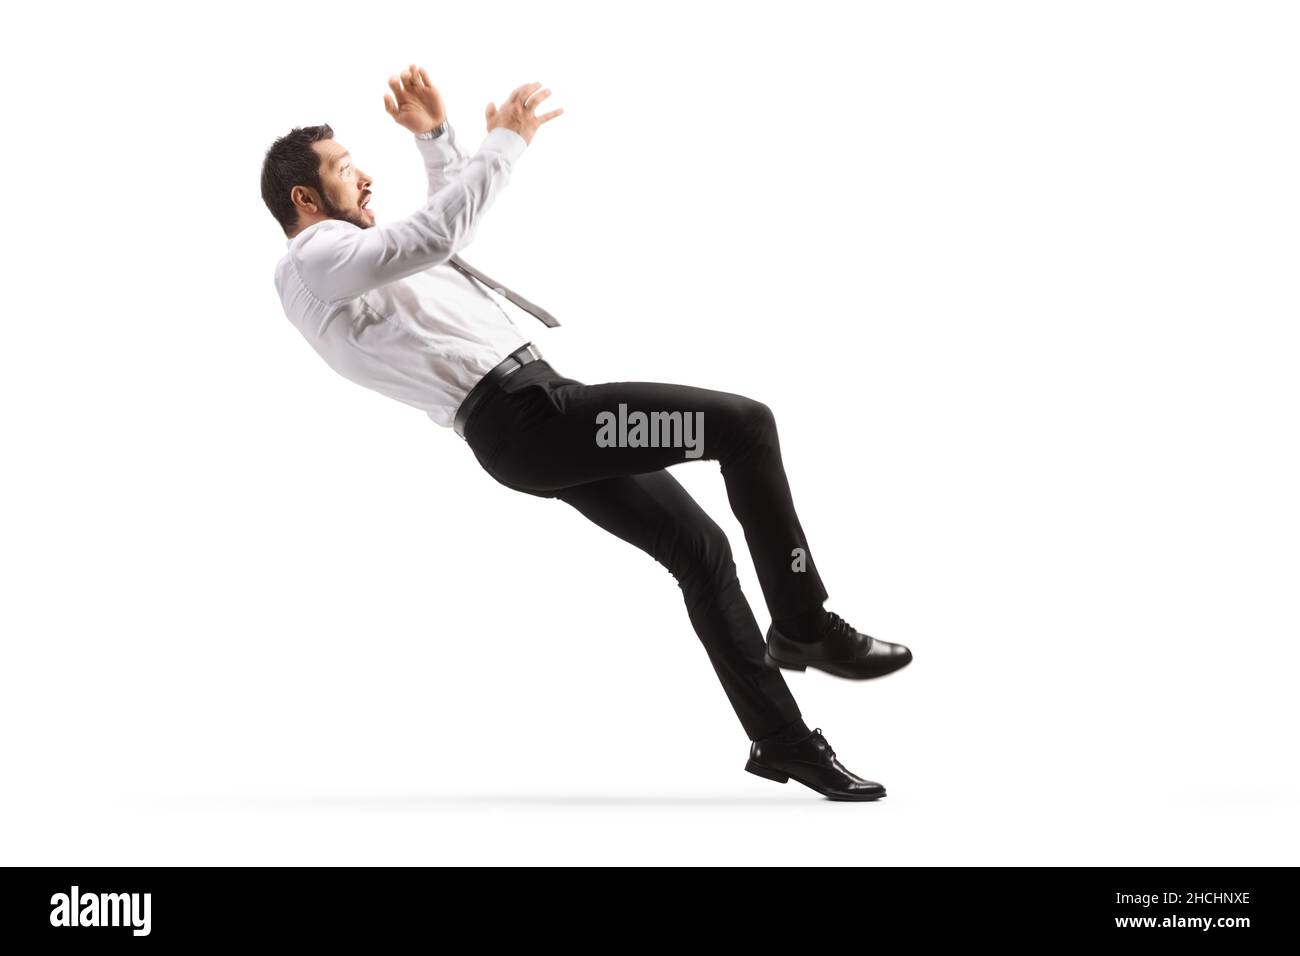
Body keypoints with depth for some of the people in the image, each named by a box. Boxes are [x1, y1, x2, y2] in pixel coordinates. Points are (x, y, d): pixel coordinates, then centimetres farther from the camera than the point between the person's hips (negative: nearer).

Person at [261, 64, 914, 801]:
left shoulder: (347, 262, 26)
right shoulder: (314, 263, -6)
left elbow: (449, 222, 41)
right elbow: (437, 235, -22)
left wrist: (435, 134, 30)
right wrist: (508, 140, -13)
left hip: (538, 414, 11)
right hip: (523, 416, -11)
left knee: (701, 546, 7)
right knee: (745, 424, -13)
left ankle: (783, 739, 12)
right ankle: (803, 624, -4)